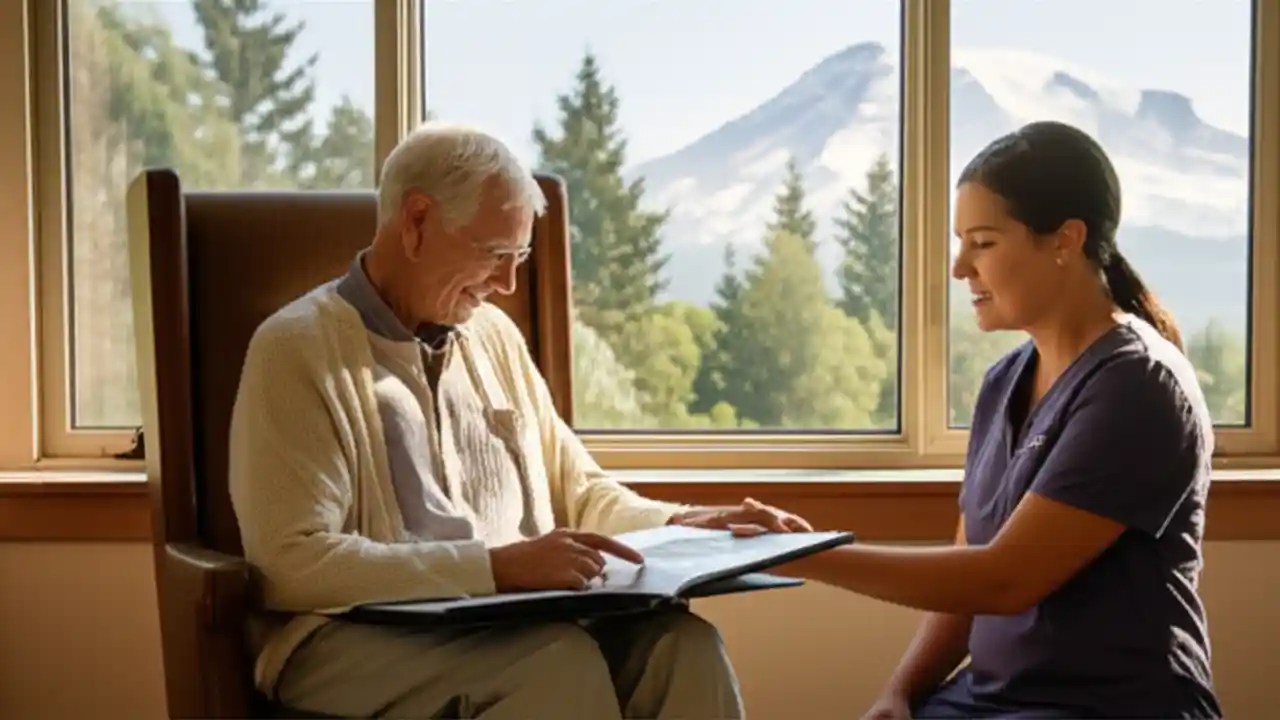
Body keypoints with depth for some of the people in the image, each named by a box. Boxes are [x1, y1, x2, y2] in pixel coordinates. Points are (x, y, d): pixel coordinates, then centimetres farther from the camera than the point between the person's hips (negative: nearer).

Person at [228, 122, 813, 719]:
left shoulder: (493, 335, 16)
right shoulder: (299, 349, -6)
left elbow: (575, 492, 24)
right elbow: (292, 563, -16)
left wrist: (681, 526, 4)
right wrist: (494, 567, -23)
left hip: (512, 622, 6)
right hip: (354, 641, -6)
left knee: (680, 641, -24)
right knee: (564, 660, -34)